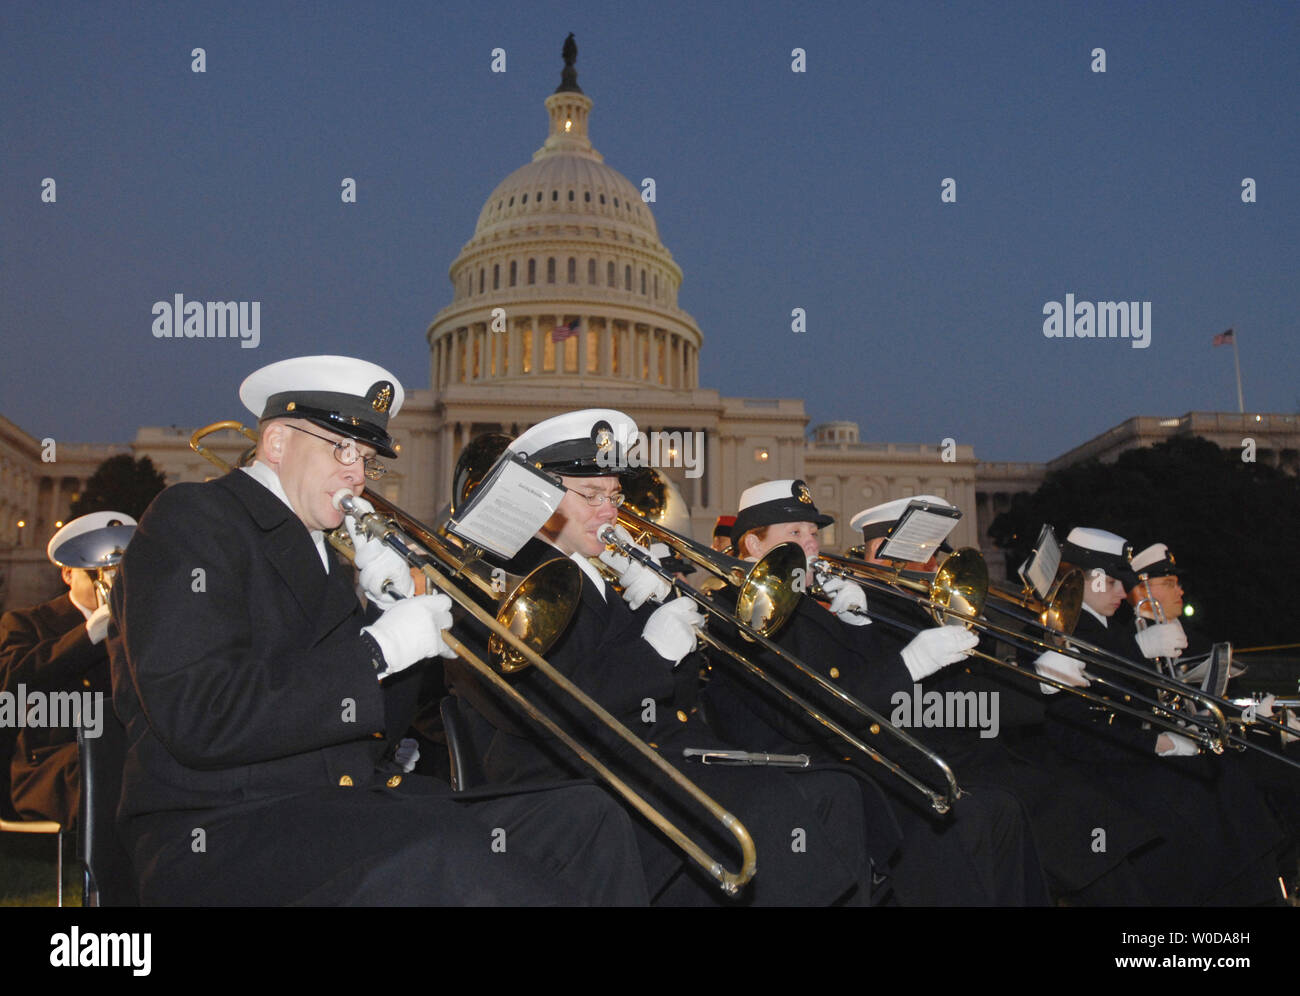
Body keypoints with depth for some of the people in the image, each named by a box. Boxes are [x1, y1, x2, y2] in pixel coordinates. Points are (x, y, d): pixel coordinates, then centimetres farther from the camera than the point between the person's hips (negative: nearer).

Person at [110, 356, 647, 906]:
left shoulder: (319, 549, 19)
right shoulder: (191, 518, -5)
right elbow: (197, 718, -21)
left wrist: (391, 604, 3)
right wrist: (377, 650, -18)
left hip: (357, 804, 8)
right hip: (221, 831, -8)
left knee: (585, 822, -8)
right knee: (444, 855, -34)